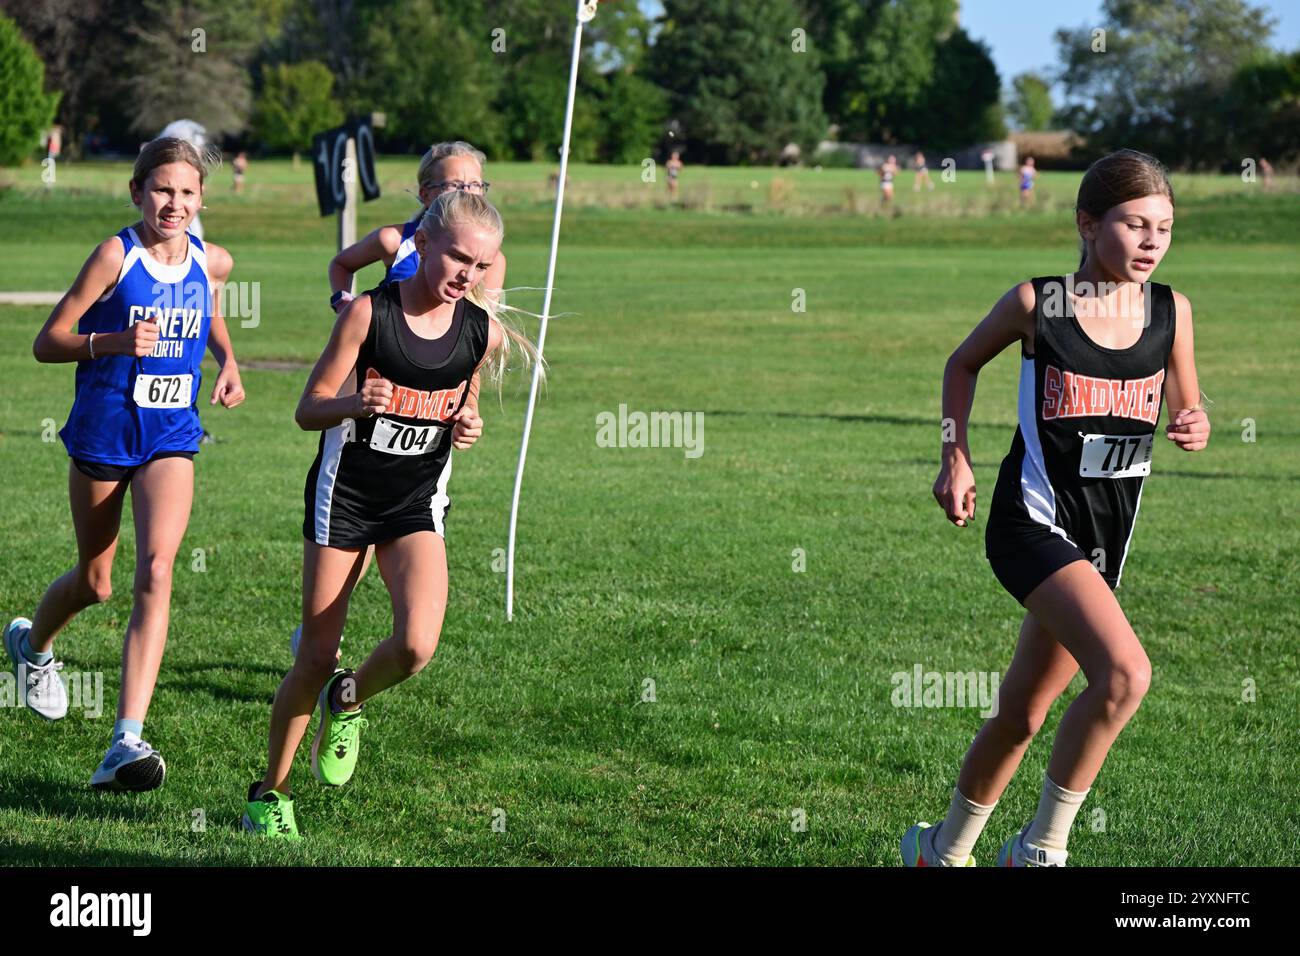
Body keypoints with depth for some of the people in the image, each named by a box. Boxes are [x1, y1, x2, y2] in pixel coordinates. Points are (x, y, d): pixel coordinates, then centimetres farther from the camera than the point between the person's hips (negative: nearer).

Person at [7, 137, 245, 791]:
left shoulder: (212, 263, 0)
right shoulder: (116, 256, -13)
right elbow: (47, 343, -11)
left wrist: (228, 361, 9)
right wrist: (115, 341, -27)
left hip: (172, 439, 2)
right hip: (103, 435, -2)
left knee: (156, 571, -18)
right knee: (94, 583, 14)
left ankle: (127, 740, -24)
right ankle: (32, 644, 51)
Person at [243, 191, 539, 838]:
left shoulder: (483, 332, -4)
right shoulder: (370, 313, -15)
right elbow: (309, 409, -11)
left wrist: (468, 427, -8)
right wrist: (357, 404, -31)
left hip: (417, 505, 3)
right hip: (344, 493, -3)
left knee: (417, 645, -20)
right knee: (316, 658, 1)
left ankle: (347, 701, 13)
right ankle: (269, 793, 20)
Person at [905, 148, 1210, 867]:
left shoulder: (1170, 311, 1)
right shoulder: (1036, 303, -9)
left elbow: (1186, 405, 15)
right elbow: (963, 363, 9)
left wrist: (1196, 428, -8)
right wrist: (956, 456, 0)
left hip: (1105, 538, 5)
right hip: (1034, 519, -5)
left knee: (1021, 714, 15)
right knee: (1125, 672, -27)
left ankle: (944, 850, 36)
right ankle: (1042, 848, -12)